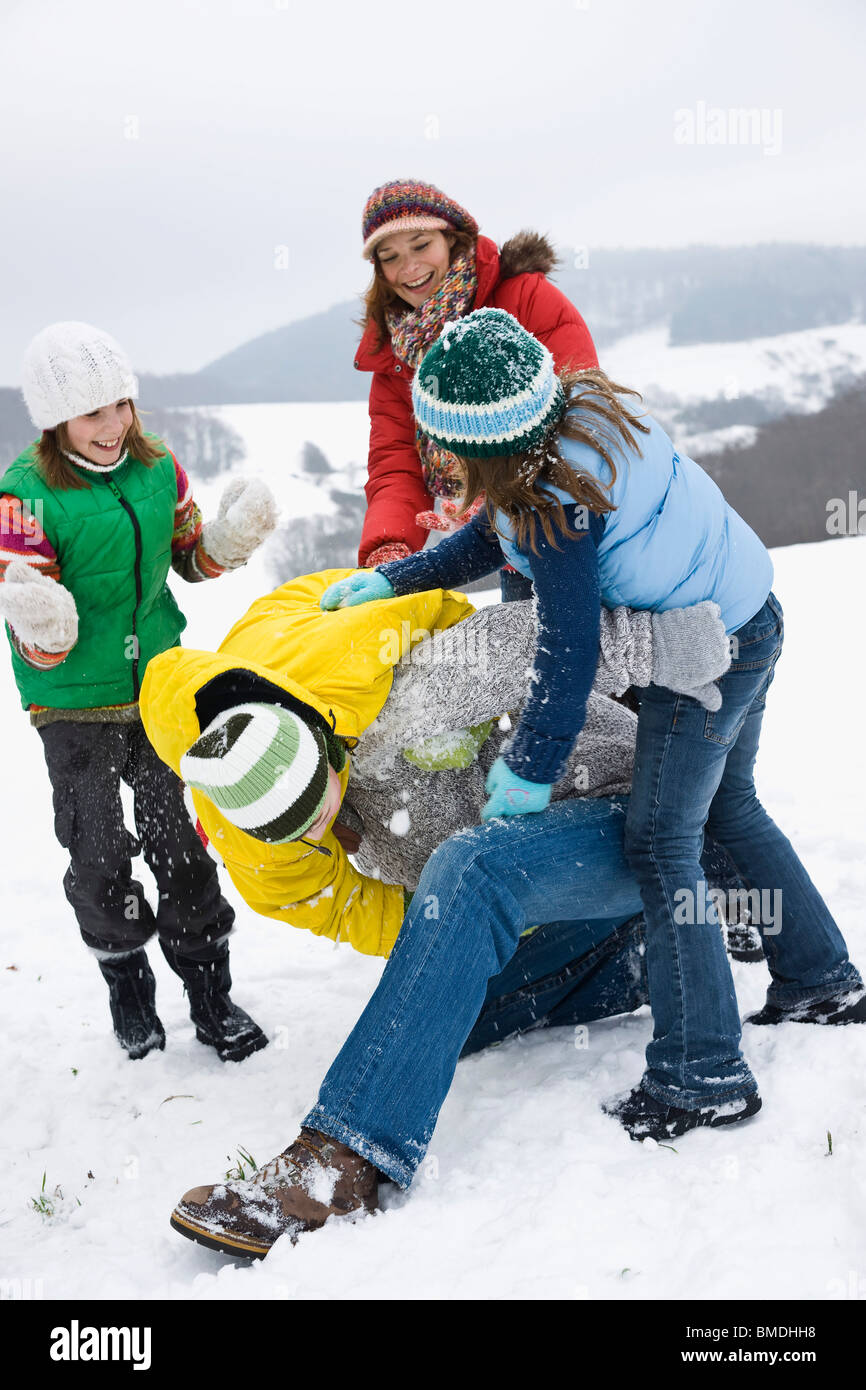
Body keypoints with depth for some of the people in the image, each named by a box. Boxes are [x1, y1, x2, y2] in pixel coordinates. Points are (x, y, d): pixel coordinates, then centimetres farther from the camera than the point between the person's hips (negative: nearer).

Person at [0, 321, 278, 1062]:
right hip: (74, 705, -3)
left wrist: (232, 536, -7)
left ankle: (210, 992, 21)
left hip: (159, 687, 4)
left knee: (181, 840, 9)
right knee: (100, 858, 7)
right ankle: (127, 984, 30)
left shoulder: (158, 467, -2)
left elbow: (191, 556, 14)